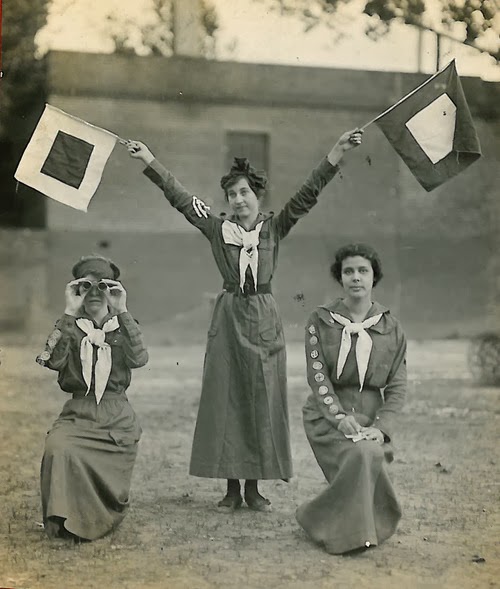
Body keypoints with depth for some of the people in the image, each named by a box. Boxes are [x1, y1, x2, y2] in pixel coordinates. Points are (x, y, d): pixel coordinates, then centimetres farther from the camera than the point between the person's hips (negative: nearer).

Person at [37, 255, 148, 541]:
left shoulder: (123, 326, 6)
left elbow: (139, 359, -17)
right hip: (78, 414, -1)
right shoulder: (70, 327, 5)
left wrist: (122, 311, -17)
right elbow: (53, 361, -17)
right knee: (59, 450, -31)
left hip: (117, 419, 1)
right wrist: (70, 313, -17)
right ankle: (68, 522, -16)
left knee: (108, 481, -8)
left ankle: (98, 521, 25)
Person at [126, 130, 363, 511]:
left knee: (263, 401, 2)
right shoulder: (218, 228, 3)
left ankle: (254, 486, 11)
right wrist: (149, 160, -4)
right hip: (229, 317, 0)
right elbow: (180, 196, 1)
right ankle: (232, 487, 9)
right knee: (225, 400, 1)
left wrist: (337, 153, -16)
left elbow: (309, 194, -6)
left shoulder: (274, 229, 2)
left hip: (264, 317, 0)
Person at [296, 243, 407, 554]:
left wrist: (381, 427, -14)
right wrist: (340, 417, -21)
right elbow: (317, 376, -6)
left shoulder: (391, 327, 6)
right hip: (328, 415, -3)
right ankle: (350, 531, -11)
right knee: (363, 456, -30)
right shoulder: (320, 321, 3)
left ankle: (320, 517, 7)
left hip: (371, 417, 3)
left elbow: (397, 387, 3)